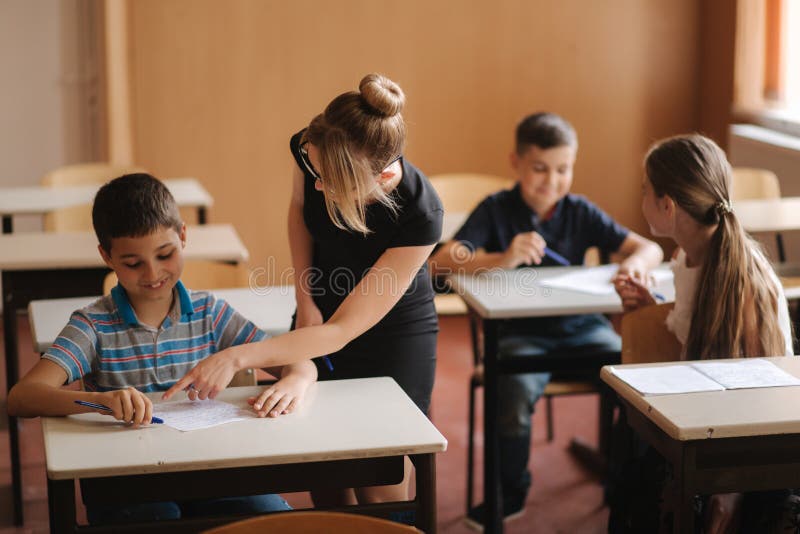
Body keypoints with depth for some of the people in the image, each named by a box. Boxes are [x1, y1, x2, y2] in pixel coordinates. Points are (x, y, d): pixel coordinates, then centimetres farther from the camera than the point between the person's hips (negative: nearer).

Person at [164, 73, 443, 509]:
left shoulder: (420, 215, -35)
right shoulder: (311, 150, -23)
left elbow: (343, 331, -32)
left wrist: (237, 357, -40)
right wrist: (305, 300, -7)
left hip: (394, 338, -4)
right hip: (319, 319, 4)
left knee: (379, 493, -2)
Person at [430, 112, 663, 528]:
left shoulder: (580, 212, 7)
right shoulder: (496, 210, -1)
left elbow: (650, 248, 5)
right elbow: (443, 261, -15)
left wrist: (637, 262, -21)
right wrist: (502, 260, -33)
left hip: (580, 326, 3)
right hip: (519, 333, -3)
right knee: (517, 387, -33)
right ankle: (511, 491, -6)